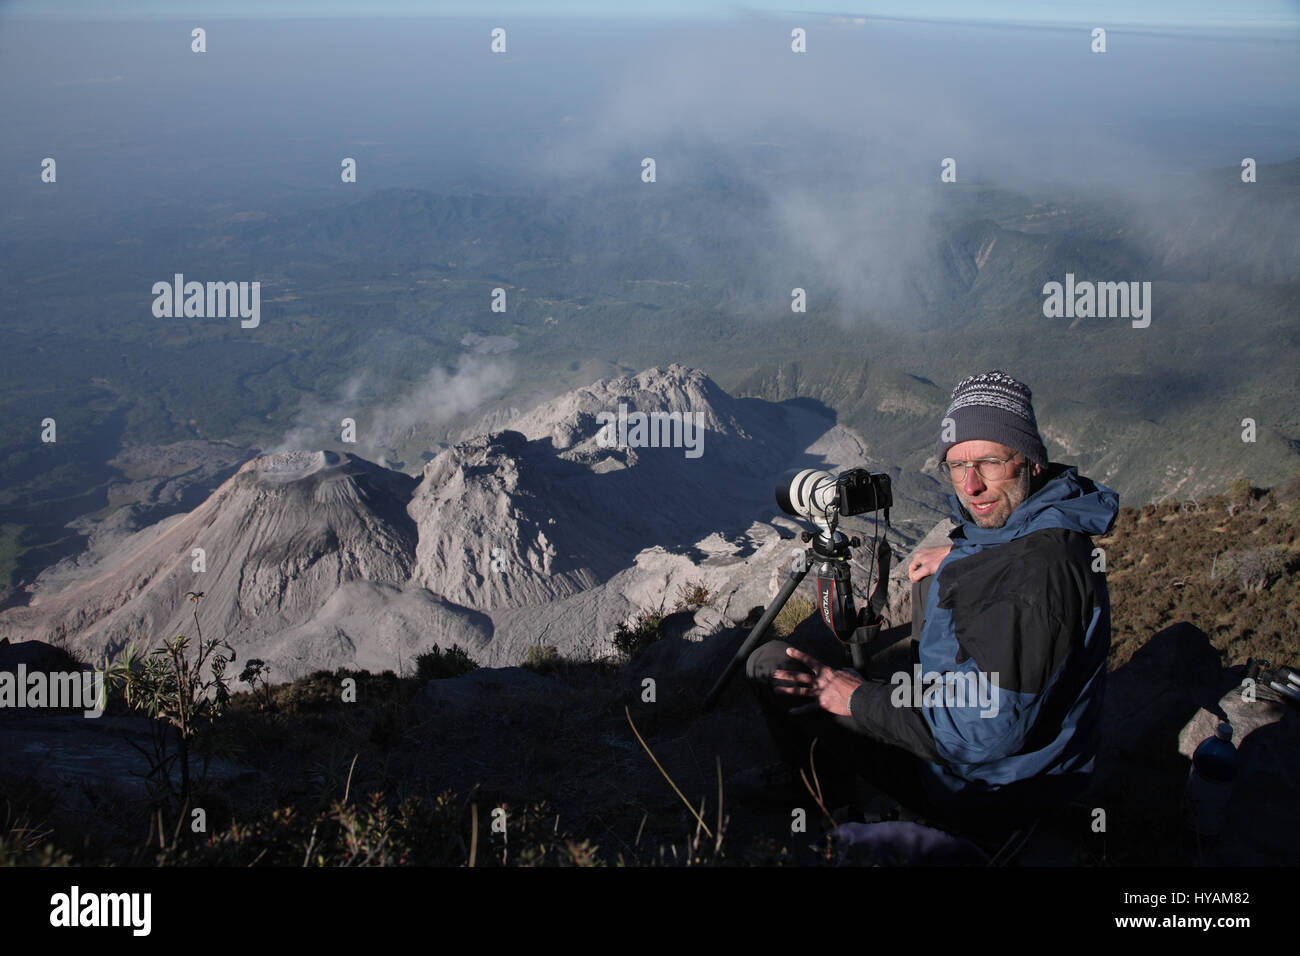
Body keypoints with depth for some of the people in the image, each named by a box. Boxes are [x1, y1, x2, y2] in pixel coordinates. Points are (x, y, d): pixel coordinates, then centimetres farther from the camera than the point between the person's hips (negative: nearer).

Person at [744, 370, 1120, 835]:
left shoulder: (1037, 574, -35)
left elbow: (985, 732, -35)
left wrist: (858, 700, -26)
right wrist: (961, 554, 10)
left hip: (985, 788, -10)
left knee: (771, 666, -3)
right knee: (934, 579, 28)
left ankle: (822, 790, 25)